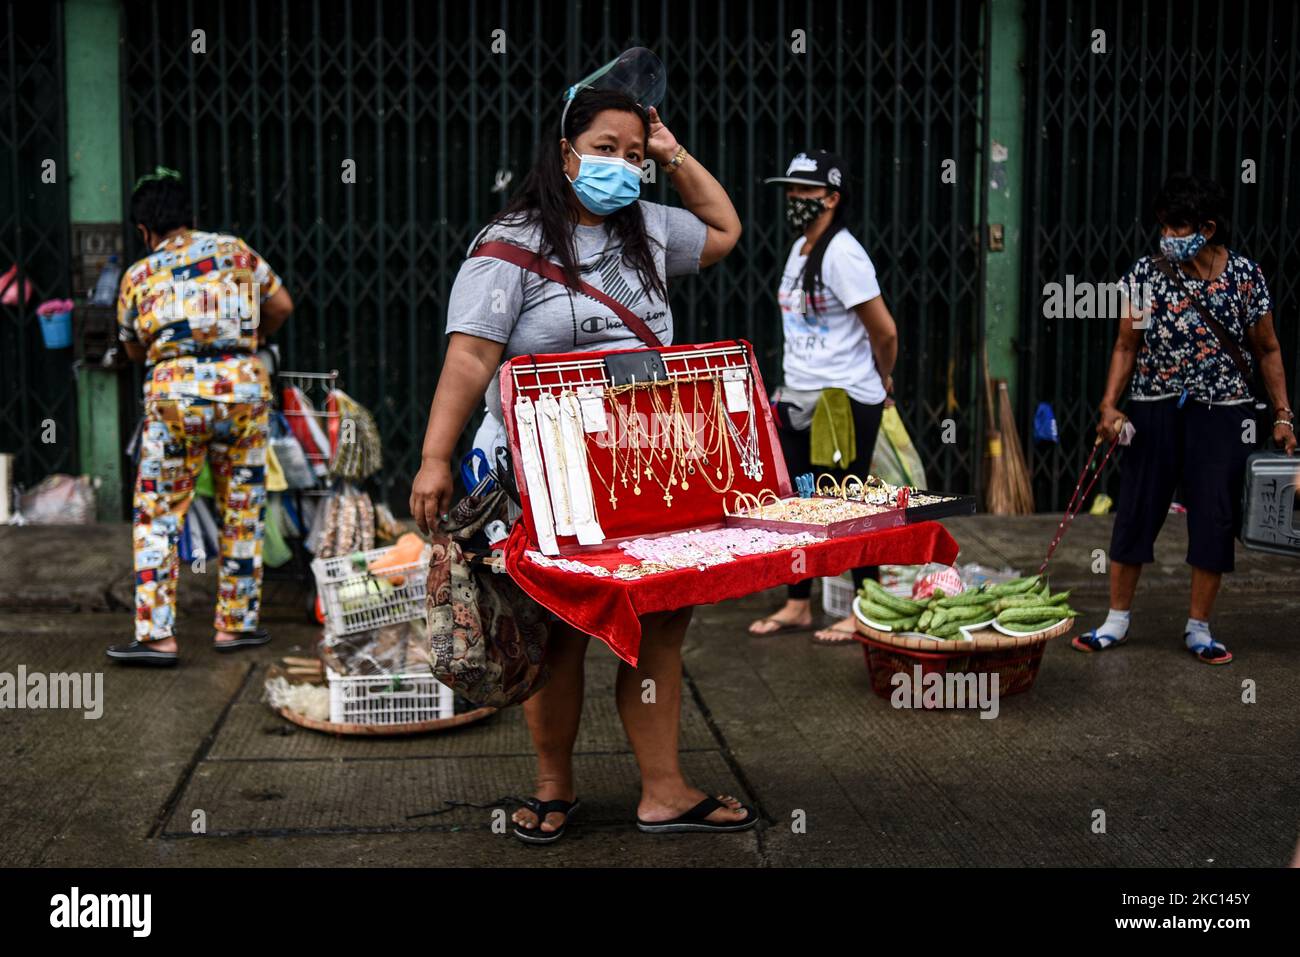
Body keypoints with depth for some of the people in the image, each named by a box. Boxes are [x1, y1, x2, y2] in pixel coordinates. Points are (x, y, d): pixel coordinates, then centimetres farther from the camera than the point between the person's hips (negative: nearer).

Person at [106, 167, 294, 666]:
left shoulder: (138, 276, 10)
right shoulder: (234, 249, 11)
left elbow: (134, 349, 22)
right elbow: (281, 305, 16)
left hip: (175, 391, -1)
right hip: (243, 385, 2)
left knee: (158, 518, 4)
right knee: (242, 513, 12)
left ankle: (156, 635, 0)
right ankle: (236, 624, 19)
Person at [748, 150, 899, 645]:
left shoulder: (841, 253, -16)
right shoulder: (799, 249, 12)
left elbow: (885, 331, -15)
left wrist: (882, 379, 1)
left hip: (844, 402, -9)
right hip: (800, 400, 9)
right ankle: (797, 605, 25)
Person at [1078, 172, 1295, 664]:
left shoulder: (1245, 276, -3)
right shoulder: (1146, 274, -3)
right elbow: (1127, 346, 2)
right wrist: (1110, 405, -9)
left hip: (1222, 415, 0)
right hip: (1155, 411, 1)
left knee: (1214, 518, 3)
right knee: (1136, 511, 4)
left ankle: (1199, 628, 17)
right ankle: (1116, 621, 16)